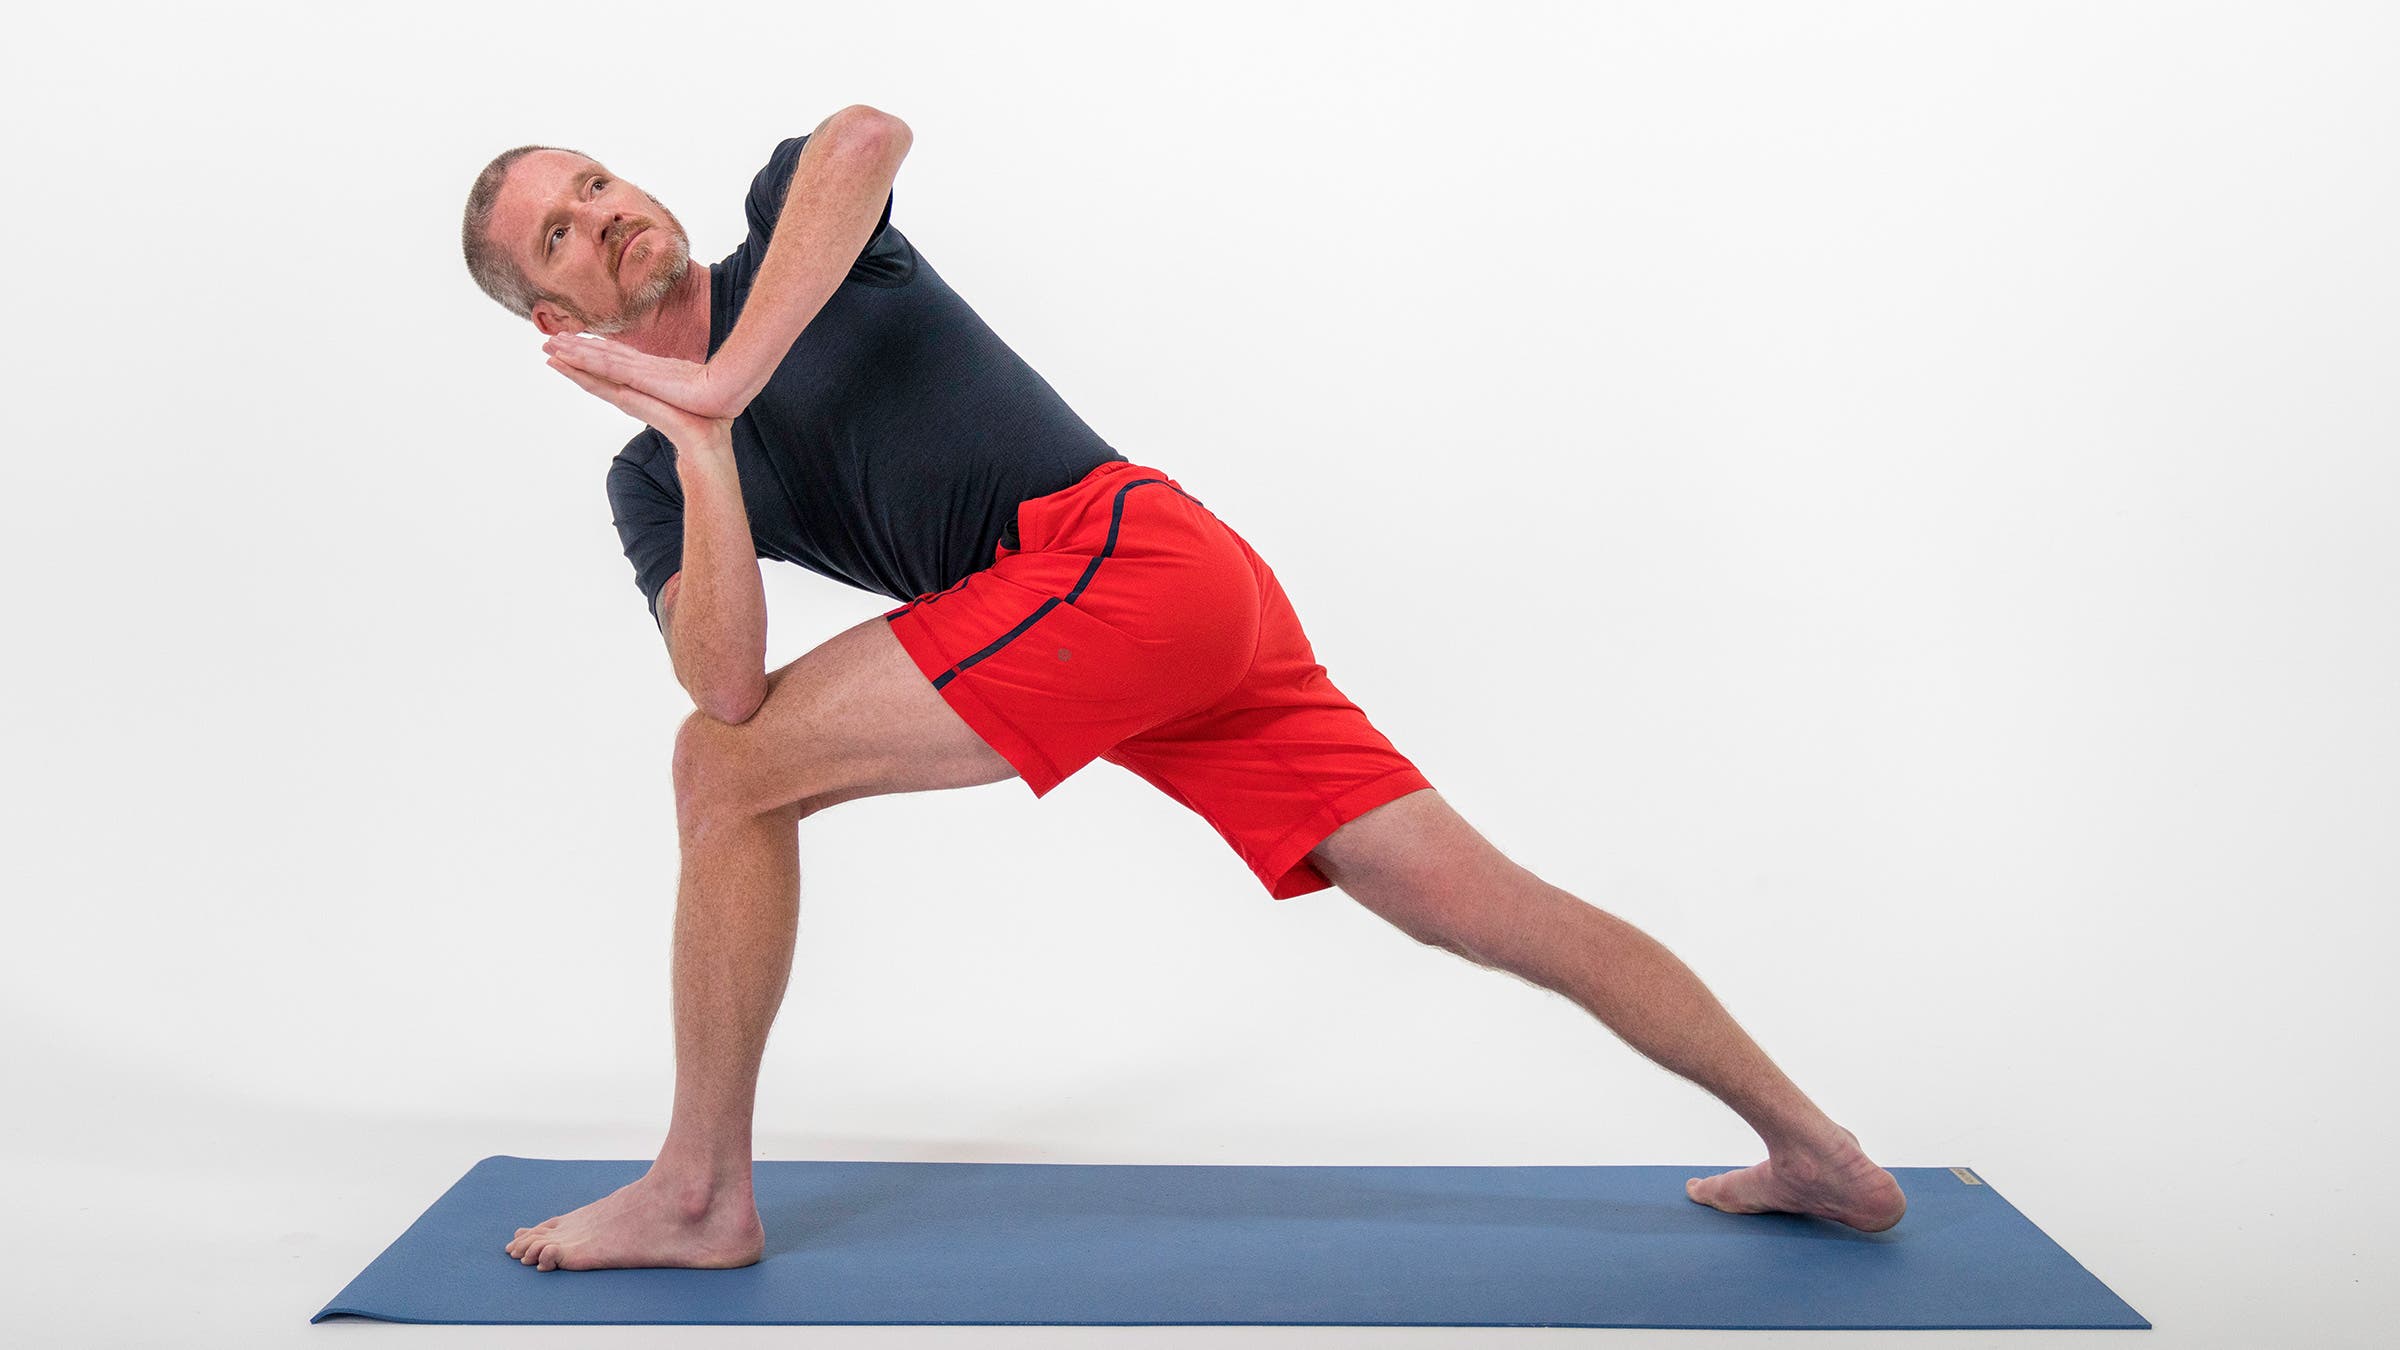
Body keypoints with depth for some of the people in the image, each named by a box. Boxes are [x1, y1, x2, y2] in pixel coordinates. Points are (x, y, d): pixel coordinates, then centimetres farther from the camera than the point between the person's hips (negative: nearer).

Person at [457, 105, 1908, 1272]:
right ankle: (1815, 1150, 15)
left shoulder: (794, 209, 10)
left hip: (1117, 547, -7)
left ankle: (702, 1193, 6)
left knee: (730, 774, -8)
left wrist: (724, 379, -16)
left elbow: (871, 132, -17)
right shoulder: (652, 483, 21)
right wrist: (702, 448, -8)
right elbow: (729, 685, 1)